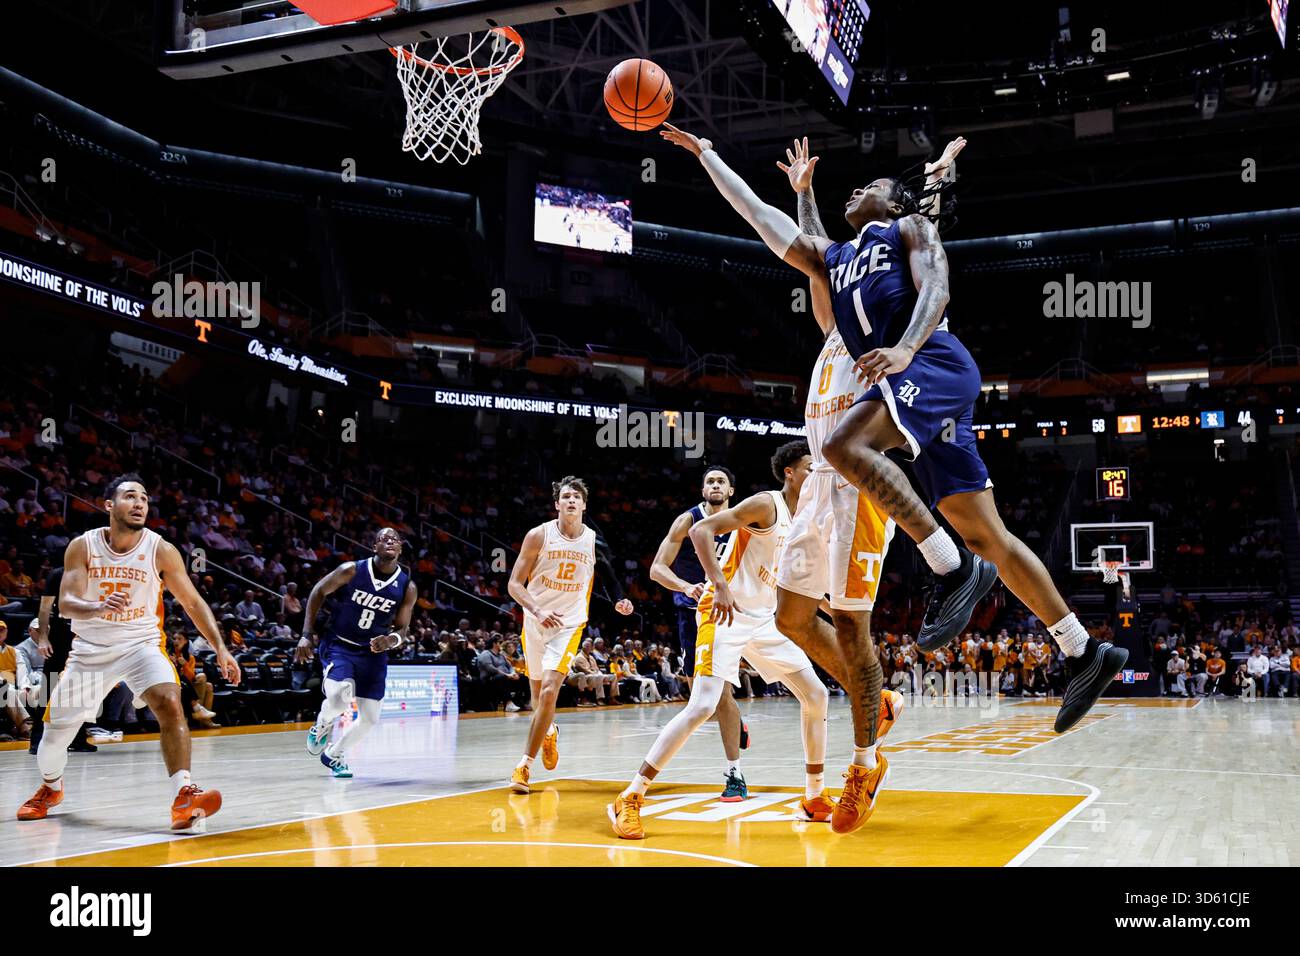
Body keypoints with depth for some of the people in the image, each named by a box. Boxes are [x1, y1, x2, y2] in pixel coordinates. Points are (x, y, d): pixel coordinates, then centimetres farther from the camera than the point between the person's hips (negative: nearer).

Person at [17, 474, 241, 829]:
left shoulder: (161, 550, -11)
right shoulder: (82, 546, -9)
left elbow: (193, 603, -3)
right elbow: (66, 603, -17)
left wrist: (220, 648, -11)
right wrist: (98, 607, -39)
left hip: (142, 643, -1)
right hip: (91, 648, 2)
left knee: (170, 705, -29)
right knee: (56, 731, 9)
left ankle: (184, 798, -32)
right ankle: (51, 788, 42)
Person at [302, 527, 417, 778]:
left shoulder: (408, 588, -6)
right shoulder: (352, 570, -12)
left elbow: (402, 630, 2)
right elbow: (319, 592, 1)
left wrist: (391, 640, -22)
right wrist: (308, 633, -4)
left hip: (373, 652, 4)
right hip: (339, 645, -4)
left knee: (370, 718, 3)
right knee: (340, 696, -30)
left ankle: (335, 755, 30)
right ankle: (323, 725, 5)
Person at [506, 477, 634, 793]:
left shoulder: (595, 541, -3)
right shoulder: (539, 536, -8)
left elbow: (609, 576, 14)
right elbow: (515, 584, -8)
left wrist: (619, 602, -6)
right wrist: (538, 611, -24)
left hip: (570, 625, -1)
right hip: (536, 622, 1)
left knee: (549, 691, -18)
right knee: (538, 693, 16)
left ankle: (525, 764, -10)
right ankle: (550, 732, 50)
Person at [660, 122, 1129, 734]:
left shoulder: (910, 228, 15)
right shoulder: (831, 258, 32)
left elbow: (935, 289, -5)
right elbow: (755, 210, 33)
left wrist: (904, 349, -25)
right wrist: (704, 152, 35)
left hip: (935, 363, -7)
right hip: (910, 386, 7)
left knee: (845, 446, -31)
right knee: (986, 536, 3)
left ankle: (953, 568, -27)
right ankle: (1084, 653, 8)